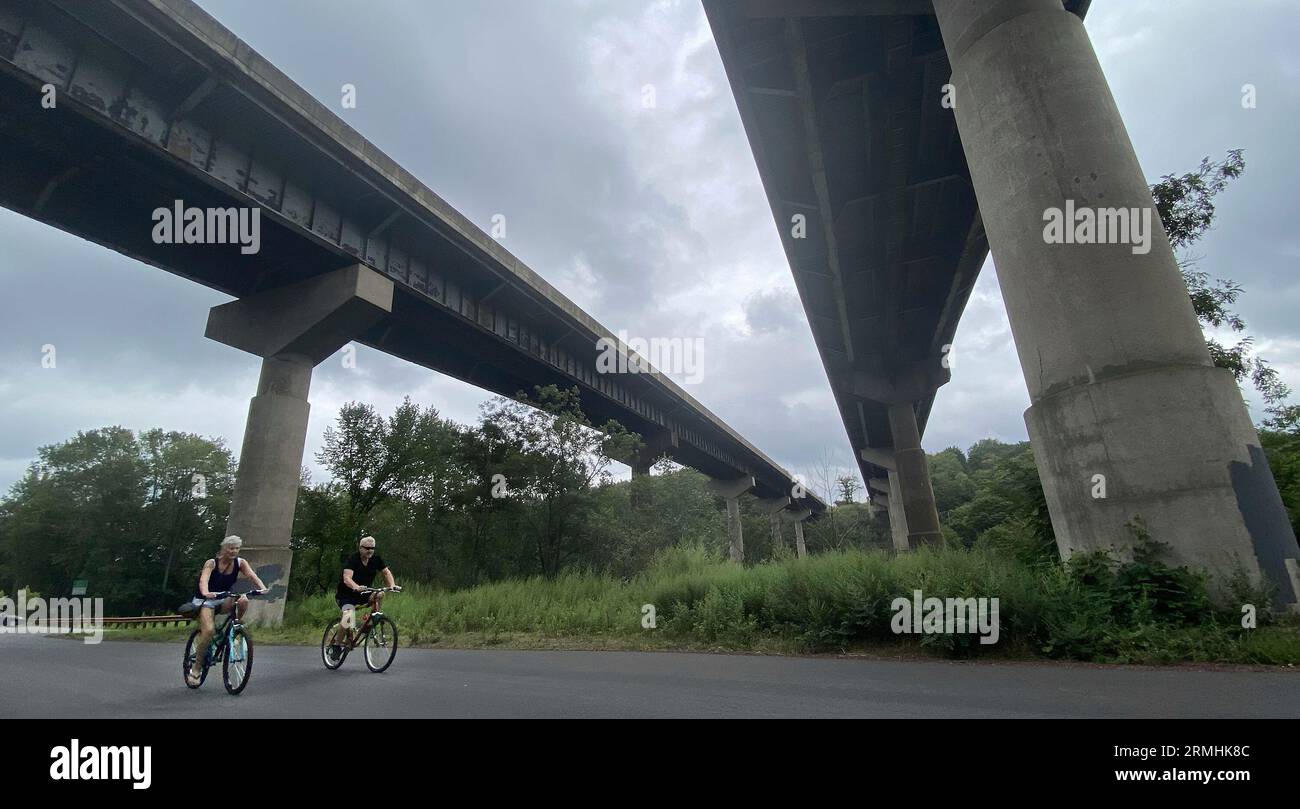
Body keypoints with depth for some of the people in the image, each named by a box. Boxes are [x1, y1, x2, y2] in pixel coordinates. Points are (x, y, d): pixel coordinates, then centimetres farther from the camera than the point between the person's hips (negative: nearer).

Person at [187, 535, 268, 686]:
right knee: (208, 631, -24)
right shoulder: (211, 563, -15)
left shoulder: (240, 563, -6)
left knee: (243, 600, -29)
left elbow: (252, 575, -21)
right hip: (205, 600, -3)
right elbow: (203, 580, -32)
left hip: (223, 600, 3)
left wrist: (262, 588, -39)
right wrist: (205, 593, -53)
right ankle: (196, 667, -4)